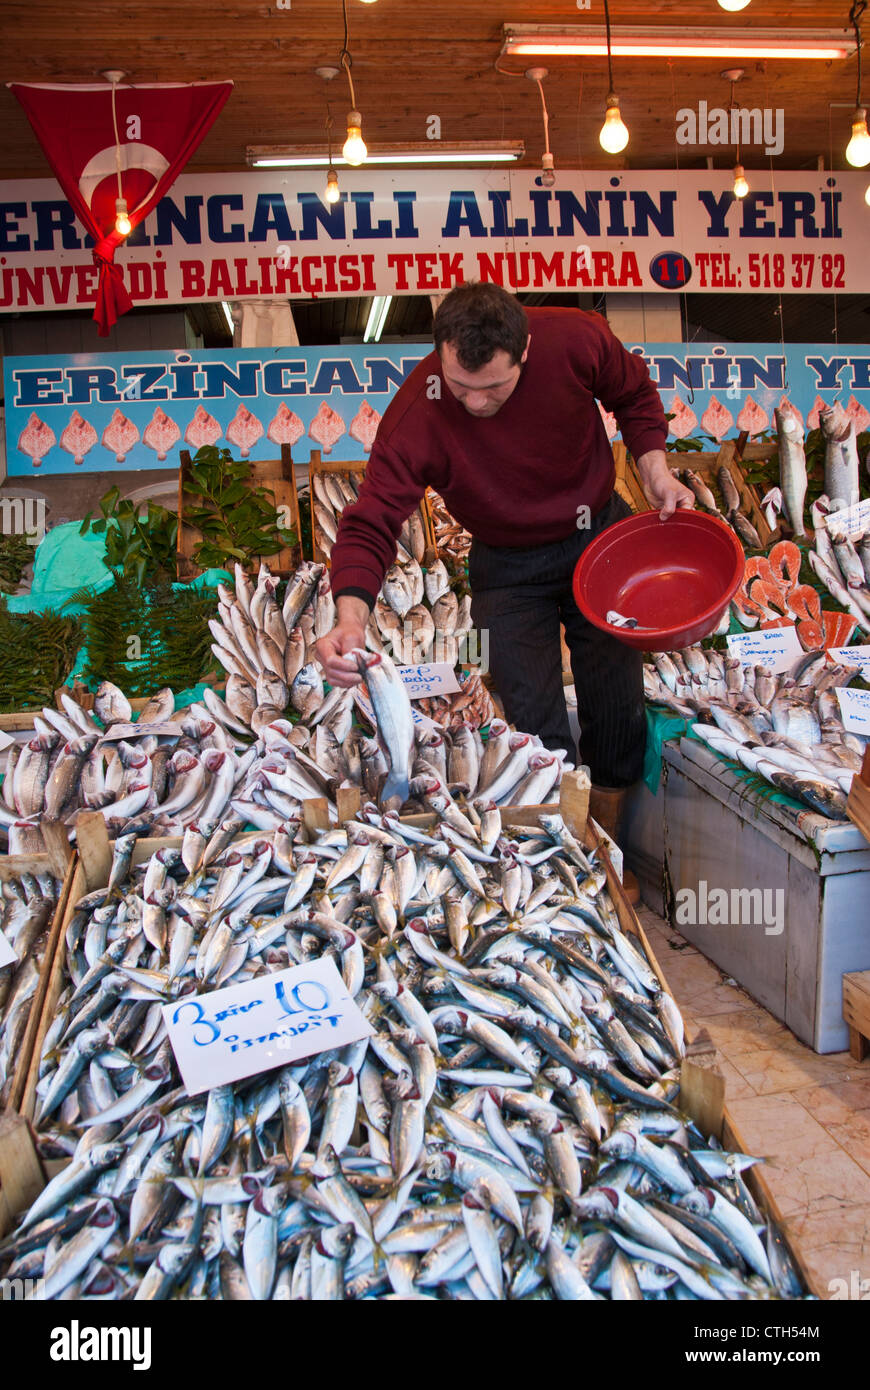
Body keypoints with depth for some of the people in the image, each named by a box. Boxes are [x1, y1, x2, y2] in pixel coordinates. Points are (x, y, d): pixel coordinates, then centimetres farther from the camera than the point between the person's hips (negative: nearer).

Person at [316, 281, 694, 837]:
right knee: (537, 730, -3)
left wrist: (656, 472, -11)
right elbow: (370, 525, -30)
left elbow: (634, 394, 0)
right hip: (509, 567, -1)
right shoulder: (416, 415, -27)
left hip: (600, 536, 2)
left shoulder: (575, 338, -22)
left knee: (617, 707, 10)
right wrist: (352, 619, -46)